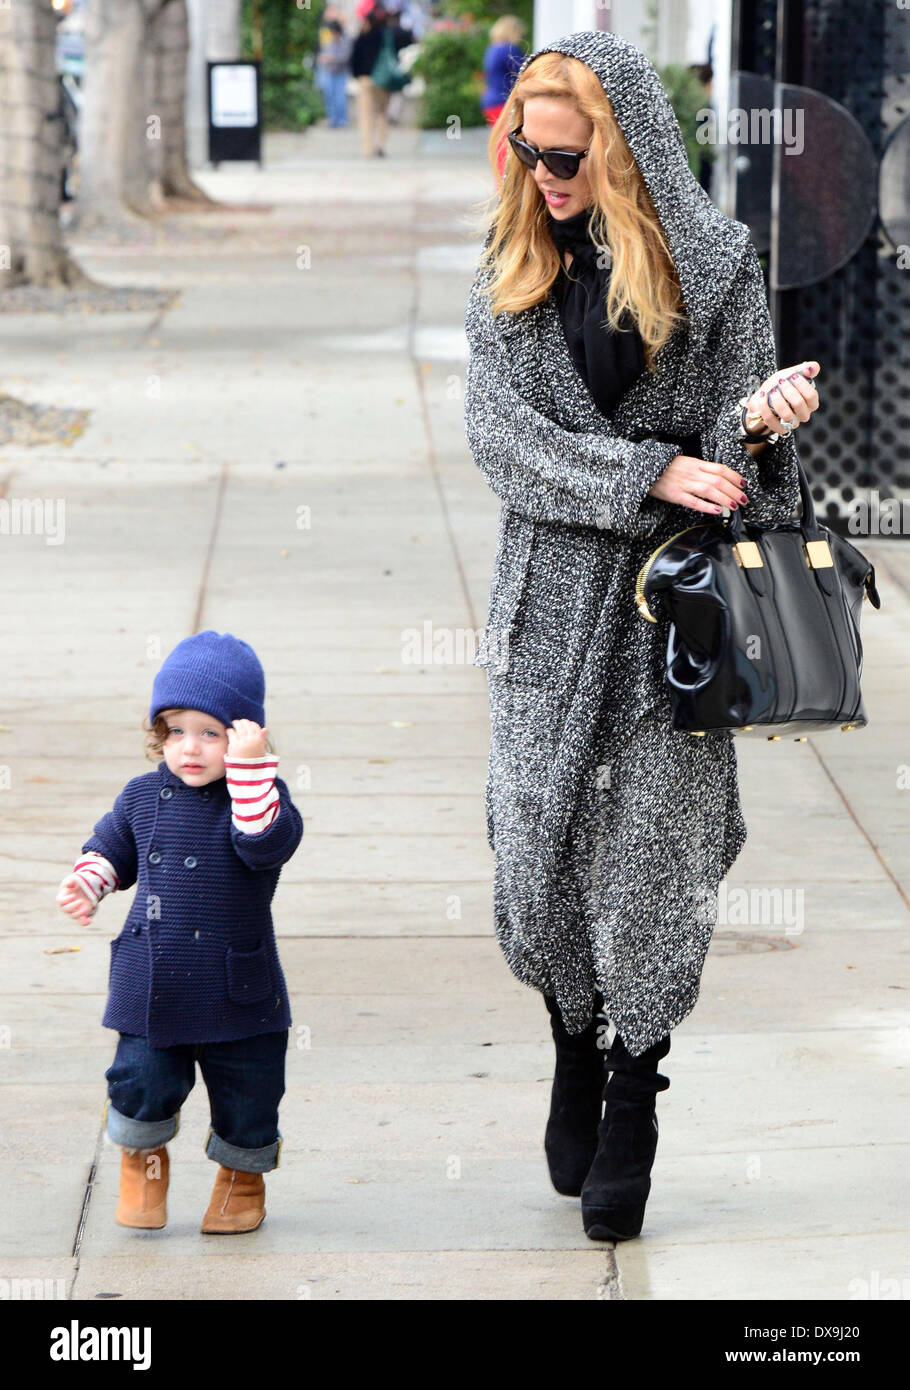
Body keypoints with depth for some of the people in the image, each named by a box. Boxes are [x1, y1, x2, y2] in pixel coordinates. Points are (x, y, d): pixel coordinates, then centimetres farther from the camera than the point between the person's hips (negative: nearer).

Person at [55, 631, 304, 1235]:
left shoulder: (260, 793, -8)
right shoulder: (143, 797, 4)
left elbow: (267, 843, -29)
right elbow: (114, 846, 21)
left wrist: (249, 767, -33)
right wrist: (88, 881, 1)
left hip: (238, 995, -2)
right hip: (151, 987, 2)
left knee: (246, 1094, 10)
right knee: (141, 1082, -2)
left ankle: (243, 1175, 36)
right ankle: (143, 1162, 27)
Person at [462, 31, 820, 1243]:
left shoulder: (714, 263, -3)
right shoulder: (510, 274, 4)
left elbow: (725, 459, -1)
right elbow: (499, 435, -6)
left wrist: (761, 423, -24)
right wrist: (648, 475, -17)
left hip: (670, 598, -2)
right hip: (550, 597, 2)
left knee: (651, 849, -1)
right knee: (536, 844, 4)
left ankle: (632, 1109, 12)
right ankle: (576, 1060, 28)